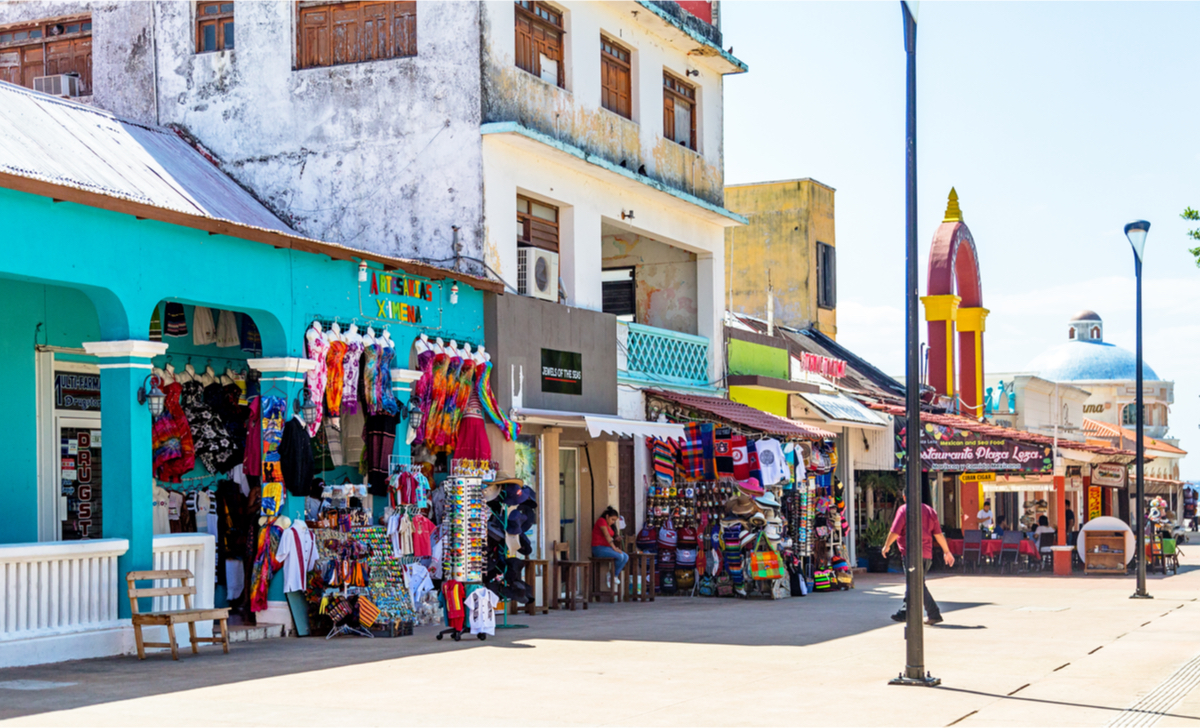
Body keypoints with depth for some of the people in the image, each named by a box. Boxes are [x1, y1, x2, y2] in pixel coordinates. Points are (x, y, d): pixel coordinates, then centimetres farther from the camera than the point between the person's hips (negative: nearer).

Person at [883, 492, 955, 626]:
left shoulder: (904, 510, -4)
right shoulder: (929, 511, 13)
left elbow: (895, 531, -7)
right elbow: (938, 534, 10)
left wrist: (887, 546, 7)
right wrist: (946, 551, 13)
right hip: (927, 553, 7)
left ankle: (934, 614, -8)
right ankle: (905, 611, 20)